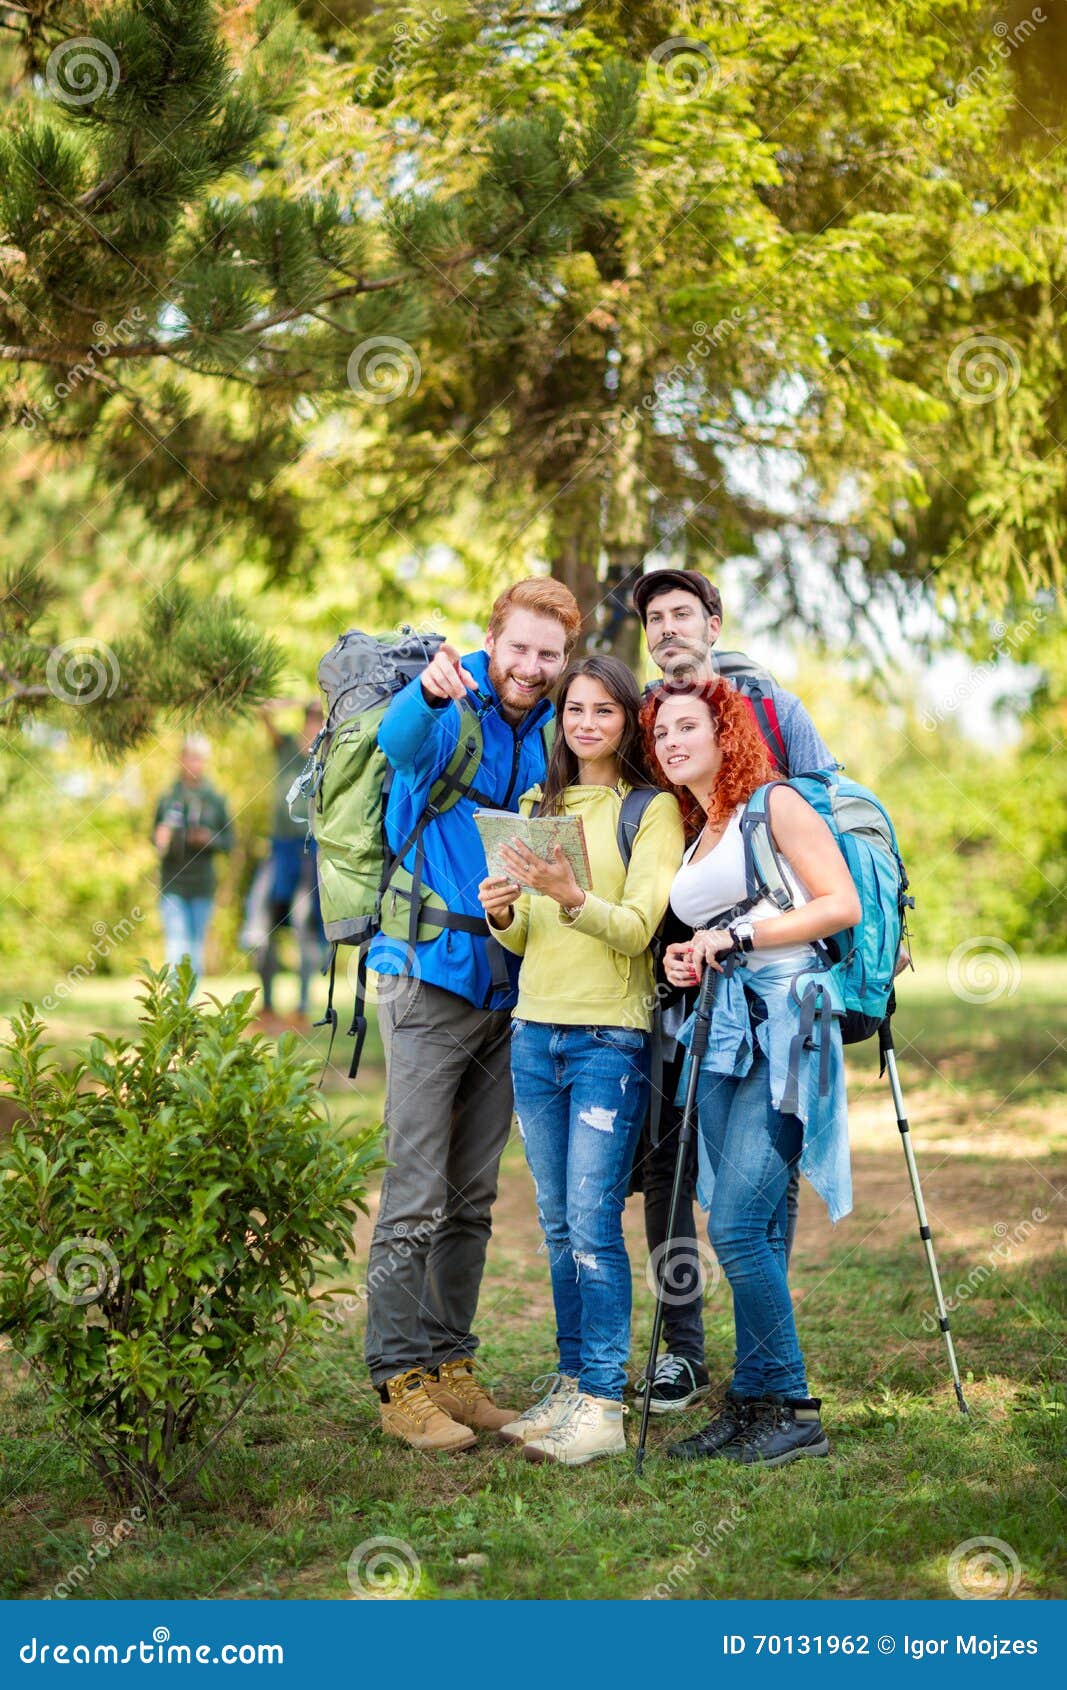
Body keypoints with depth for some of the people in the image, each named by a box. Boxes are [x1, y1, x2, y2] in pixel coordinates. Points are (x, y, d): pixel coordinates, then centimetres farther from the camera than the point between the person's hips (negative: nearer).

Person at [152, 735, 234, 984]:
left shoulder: (215, 800, 5)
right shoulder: (168, 797, 3)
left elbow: (229, 841, 7)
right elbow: (155, 834, 9)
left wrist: (210, 839, -13)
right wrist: (160, 840, -13)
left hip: (203, 884, 2)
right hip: (172, 885, -2)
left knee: (196, 948, 9)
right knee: (176, 947, -13)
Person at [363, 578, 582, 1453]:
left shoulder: (553, 734, 10)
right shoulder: (451, 716, -8)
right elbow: (399, 741, -32)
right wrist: (430, 695, -54)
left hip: (511, 983, 6)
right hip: (431, 975, -6)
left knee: (473, 1198, 11)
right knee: (416, 1197, -6)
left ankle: (450, 1363, 21)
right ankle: (401, 1381, 1)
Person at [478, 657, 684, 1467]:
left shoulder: (654, 809, -3)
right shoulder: (539, 805, 15)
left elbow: (637, 929, -11)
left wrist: (571, 896, -27)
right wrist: (503, 913, -5)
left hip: (611, 1036, -6)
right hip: (536, 1030, 6)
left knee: (593, 1225, -8)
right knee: (558, 1225, 10)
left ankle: (604, 1405, -2)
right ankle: (571, 1385, 18)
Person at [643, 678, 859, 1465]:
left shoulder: (775, 805, 1)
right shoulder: (692, 840, 23)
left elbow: (842, 905, -8)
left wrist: (738, 935, -12)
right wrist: (685, 961, 9)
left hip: (784, 1023, -7)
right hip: (721, 1033, 7)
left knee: (739, 1226, -14)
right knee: (756, 1231, 6)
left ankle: (791, 1409, -5)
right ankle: (750, 1407, 9)